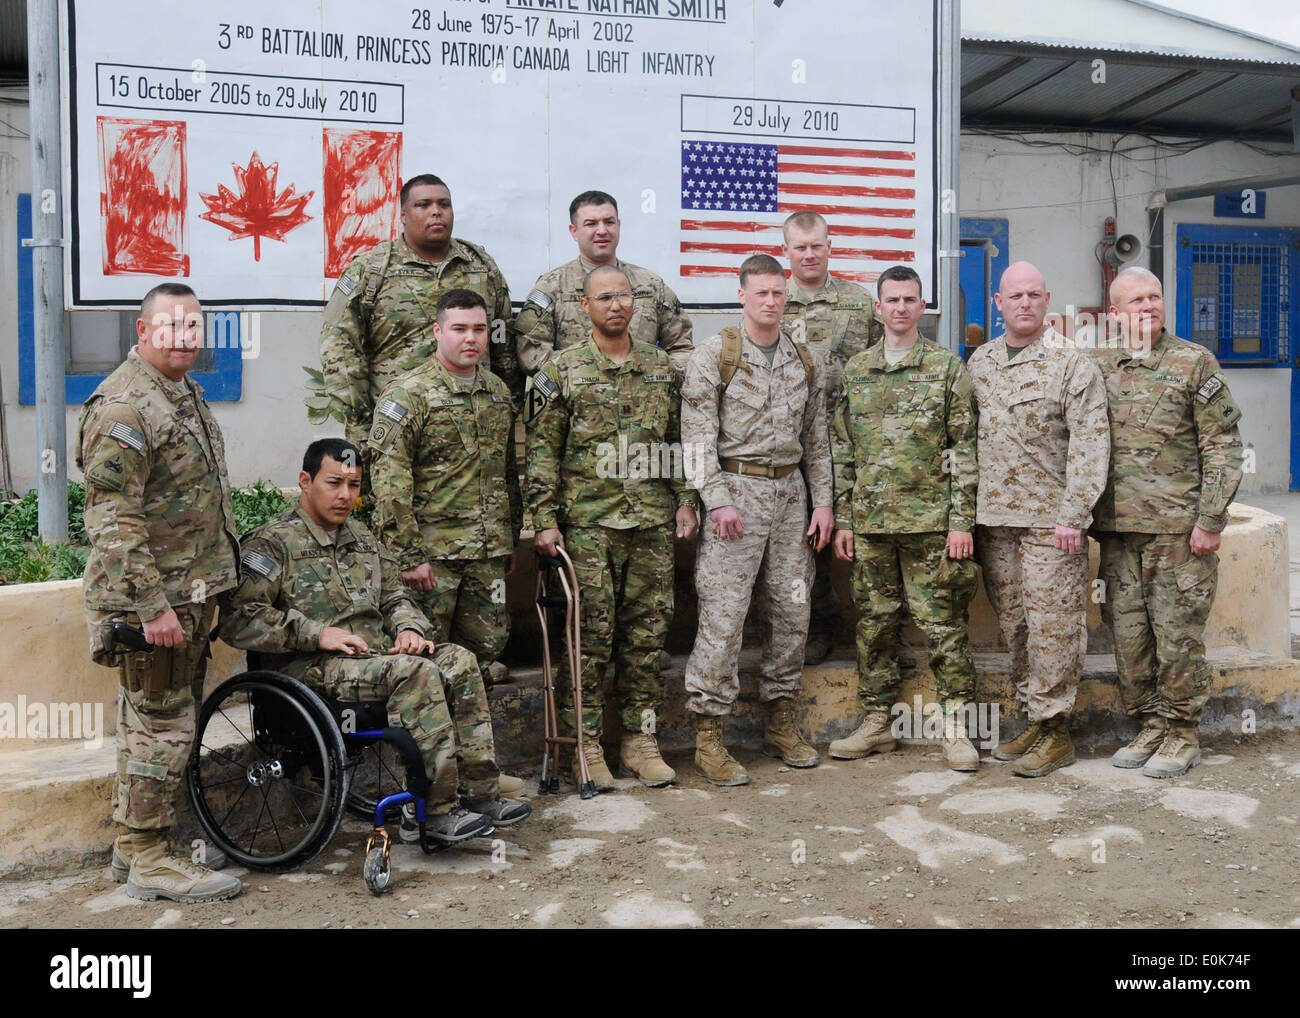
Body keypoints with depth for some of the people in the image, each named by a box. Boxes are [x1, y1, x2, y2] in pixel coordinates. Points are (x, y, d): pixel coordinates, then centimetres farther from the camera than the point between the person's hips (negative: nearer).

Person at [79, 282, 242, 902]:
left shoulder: (185, 395, 15)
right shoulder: (124, 405, -17)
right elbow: (114, 520, -23)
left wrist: (208, 587, 25)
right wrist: (151, 606, -25)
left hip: (190, 594, 10)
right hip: (154, 598, -10)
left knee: (149, 718, 17)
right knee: (161, 724, -3)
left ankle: (133, 842, 29)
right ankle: (149, 861, 9)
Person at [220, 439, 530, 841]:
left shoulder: (363, 540, 21)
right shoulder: (272, 543, -3)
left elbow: (394, 598, 28)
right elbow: (238, 619, -14)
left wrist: (410, 628, 3)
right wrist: (317, 634, -20)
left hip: (375, 655, 7)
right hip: (311, 669, -7)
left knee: (459, 661, -16)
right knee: (415, 672, -31)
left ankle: (478, 793, -15)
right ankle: (436, 810, -28)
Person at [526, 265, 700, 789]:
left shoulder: (661, 368, 12)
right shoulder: (562, 371, 0)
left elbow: (678, 440, 17)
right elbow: (541, 450, -2)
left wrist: (685, 500, 8)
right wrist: (544, 520, -8)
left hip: (653, 525, 4)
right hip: (588, 524, -3)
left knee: (646, 633, 7)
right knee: (591, 634, -1)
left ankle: (640, 739, 18)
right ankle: (586, 743, 10)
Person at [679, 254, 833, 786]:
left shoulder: (807, 361, 13)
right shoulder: (714, 354, -3)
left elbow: (816, 437, 16)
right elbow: (698, 433, -8)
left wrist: (823, 500, 9)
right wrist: (717, 499, -17)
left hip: (790, 491, 5)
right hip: (737, 488, -5)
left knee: (791, 608, 8)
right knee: (724, 613, -7)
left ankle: (781, 721, 21)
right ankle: (708, 735, 0)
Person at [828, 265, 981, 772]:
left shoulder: (947, 367, 2)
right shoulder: (854, 371, 12)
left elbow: (963, 450, -2)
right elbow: (841, 450, 12)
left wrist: (961, 521, -8)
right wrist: (842, 519, 7)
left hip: (931, 522, -3)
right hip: (870, 522, 4)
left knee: (942, 625, 0)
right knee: (874, 625, 9)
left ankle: (955, 727, 9)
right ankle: (876, 722, 19)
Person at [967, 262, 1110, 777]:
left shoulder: (1073, 362, -3)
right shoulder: (979, 362, 12)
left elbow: (1090, 442, -9)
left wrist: (1073, 514, -16)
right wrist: (970, 512, 11)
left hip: (1050, 516, -5)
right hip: (993, 516, 5)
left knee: (1052, 623, -4)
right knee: (1013, 623, 10)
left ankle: (1055, 729, 5)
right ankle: (1034, 719, 20)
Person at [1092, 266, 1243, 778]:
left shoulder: (1194, 362, 0)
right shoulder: (1098, 368, 11)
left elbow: (1223, 446, -3)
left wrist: (1211, 519, -10)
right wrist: (1085, 515, 9)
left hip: (1178, 526, -4)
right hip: (1117, 526, 4)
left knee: (1177, 633, 0)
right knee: (1128, 632, 8)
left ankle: (1181, 733, 13)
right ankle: (1150, 726, 21)